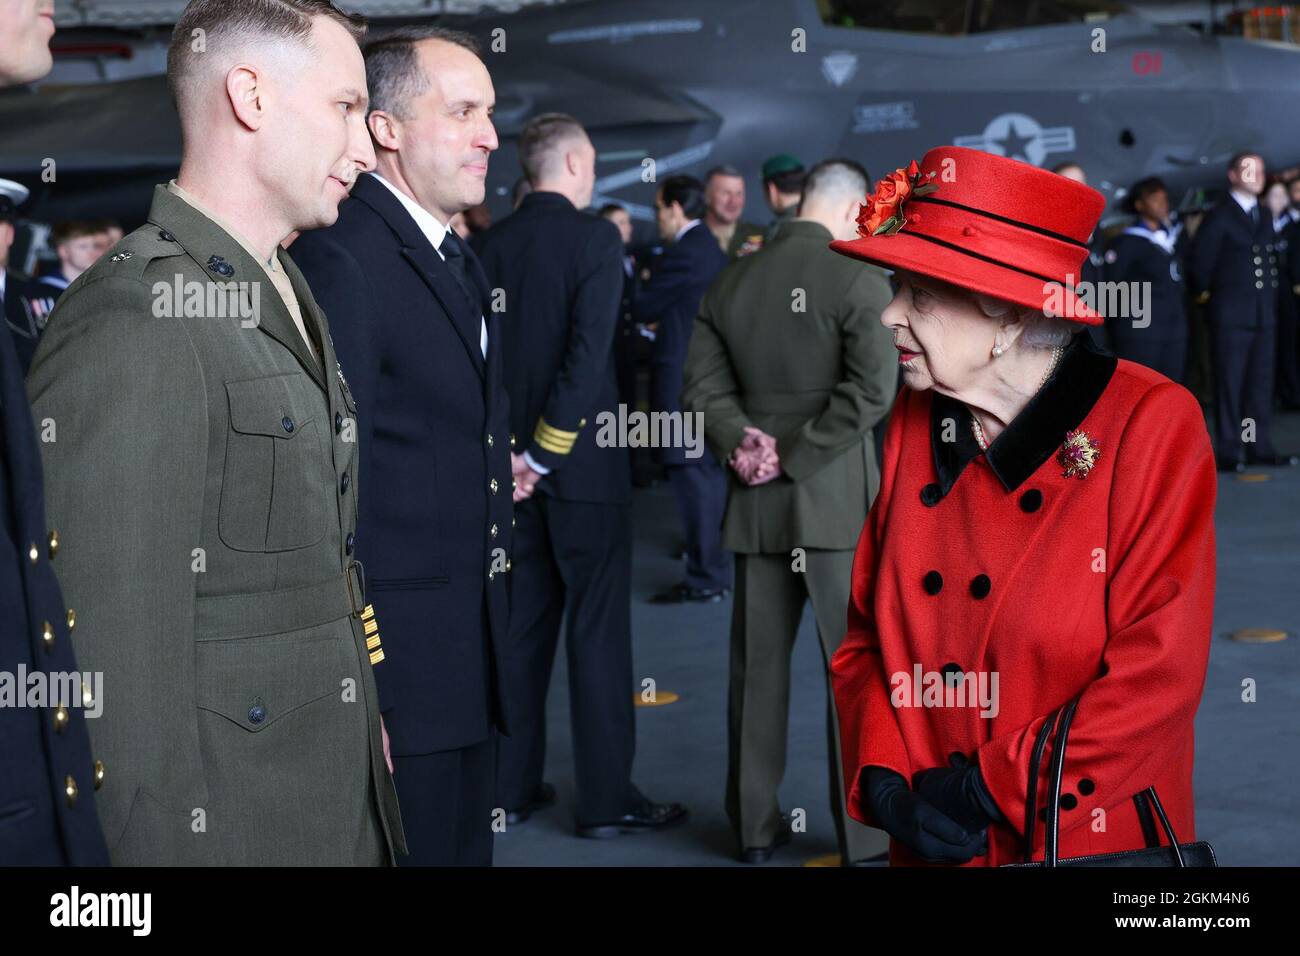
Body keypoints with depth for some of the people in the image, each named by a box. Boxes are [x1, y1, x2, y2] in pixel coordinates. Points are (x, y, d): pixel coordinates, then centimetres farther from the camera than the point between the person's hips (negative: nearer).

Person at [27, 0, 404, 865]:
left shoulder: (291, 299, 13)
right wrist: (162, 841, -20)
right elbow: (121, 655, -21)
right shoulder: (131, 323, -19)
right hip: (226, 819, -9)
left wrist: (367, 721, 14)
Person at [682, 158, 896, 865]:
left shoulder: (729, 284, 8)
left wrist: (740, 440, -5)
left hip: (756, 503, 5)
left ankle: (754, 825, 20)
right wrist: (796, 456, -13)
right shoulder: (858, 280, -9)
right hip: (836, 499, -5)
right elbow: (873, 388, -18)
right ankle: (864, 832, 8)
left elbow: (703, 385, 5)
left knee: (758, 666, 12)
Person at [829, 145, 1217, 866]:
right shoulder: (913, 425, 1)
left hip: (1098, 839, -4)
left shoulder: (1151, 424, -15)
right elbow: (865, 632, 5)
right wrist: (883, 779, -11)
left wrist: (987, 792, -18)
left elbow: (1158, 673, -19)